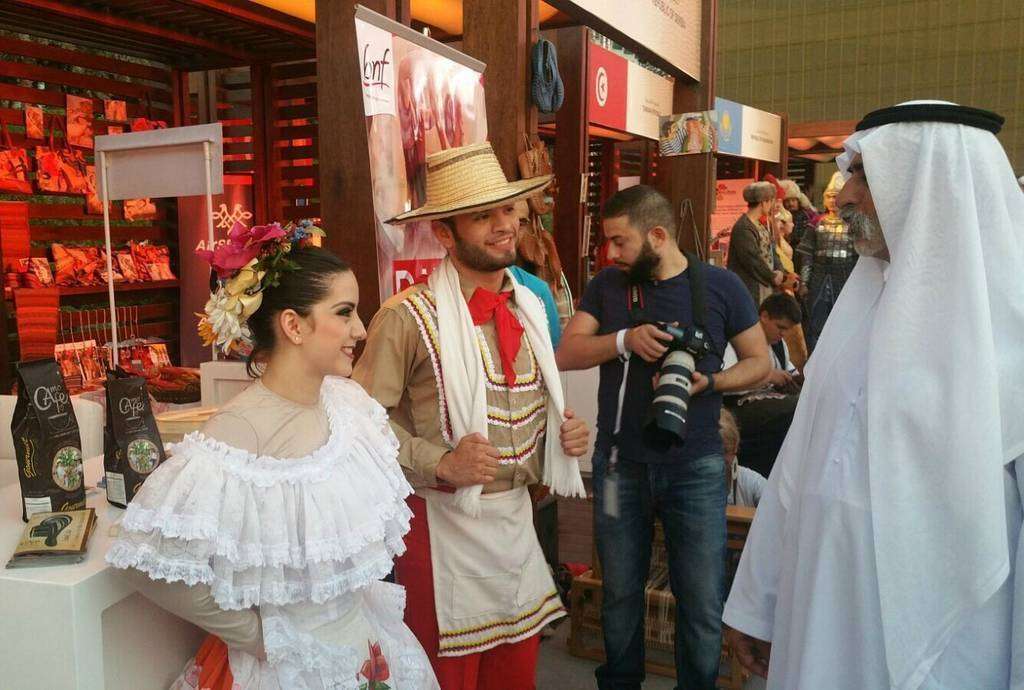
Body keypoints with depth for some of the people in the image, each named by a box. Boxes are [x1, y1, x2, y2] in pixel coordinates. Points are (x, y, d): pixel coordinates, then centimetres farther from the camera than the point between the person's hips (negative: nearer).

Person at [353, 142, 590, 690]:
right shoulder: (408, 317, -14)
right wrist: (441, 463, -21)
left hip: (518, 518, 6)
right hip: (443, 524, -6)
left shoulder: (529, 307, 8)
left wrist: (564, 432, 1)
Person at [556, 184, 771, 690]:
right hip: (619, 463, 2)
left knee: (702, 602, 6)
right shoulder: (607, 285, 2)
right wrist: (625, 339, -20)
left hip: (695, 467, -2)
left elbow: (759, 362, 3)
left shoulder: (720, 286, -3)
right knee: (620, 591, 17)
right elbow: (566, 354, -4)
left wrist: (709, 383, -16)